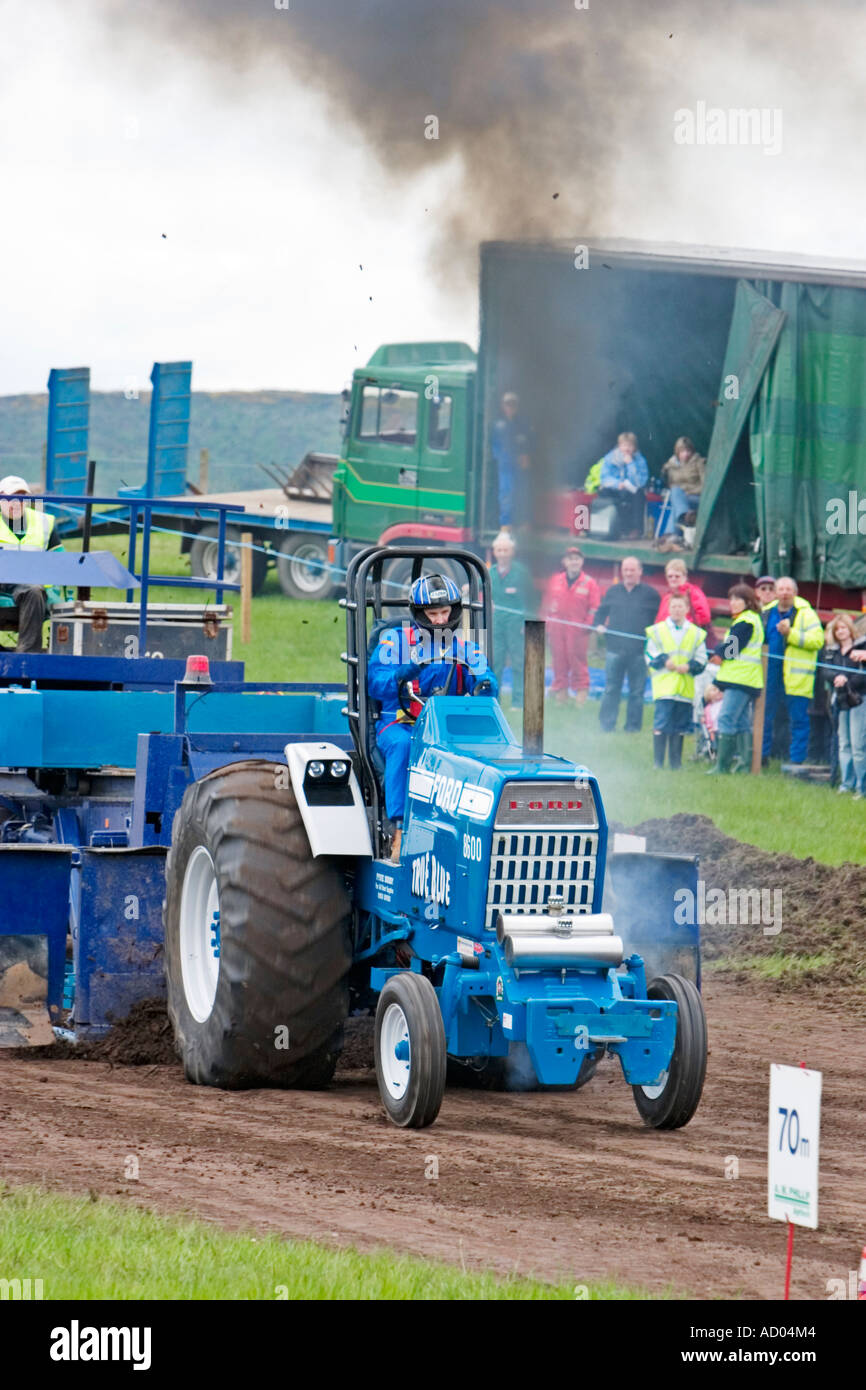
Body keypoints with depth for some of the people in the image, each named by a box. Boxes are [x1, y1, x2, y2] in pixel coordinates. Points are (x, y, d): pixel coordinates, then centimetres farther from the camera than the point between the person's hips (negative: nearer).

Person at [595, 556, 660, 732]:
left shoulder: (649, 593, 4)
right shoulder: (613, 591, 14)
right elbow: (601, 612, 23)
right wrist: (599, 625, 4)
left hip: (639, 650, -2)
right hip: (615, 648, 2)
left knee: (637, 691, 2)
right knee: (611, 689, 2)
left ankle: (633, 725, 9)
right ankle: (606, 725, 6)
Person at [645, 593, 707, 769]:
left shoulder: (696, 634, 10)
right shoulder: (657, 631, 6)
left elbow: (701, 659, 8)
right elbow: (650, 655, 4)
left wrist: (689, 666, -10)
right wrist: (664, 661, -13)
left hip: (685, 687, 2)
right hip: (664, 686, -2)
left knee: (680, 727, 6)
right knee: (661, 725, -7)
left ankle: (676, 761, 13)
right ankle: (658, 762, -3)